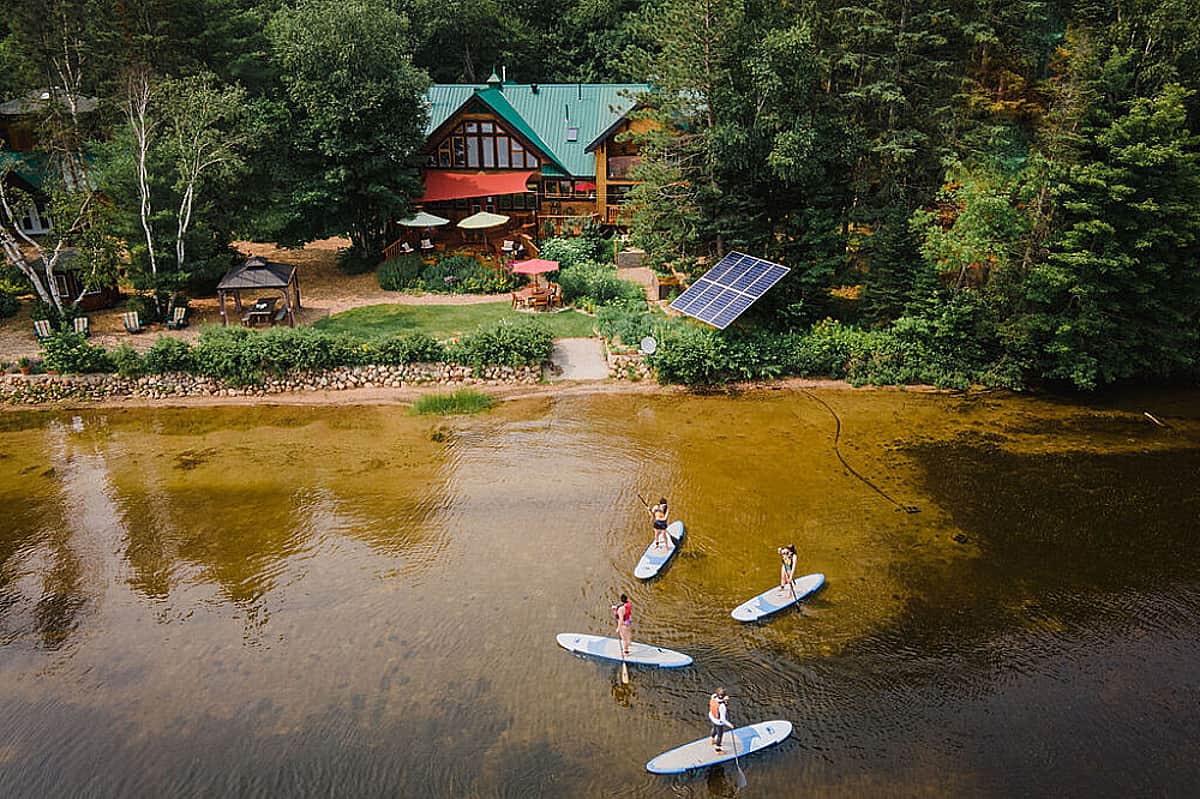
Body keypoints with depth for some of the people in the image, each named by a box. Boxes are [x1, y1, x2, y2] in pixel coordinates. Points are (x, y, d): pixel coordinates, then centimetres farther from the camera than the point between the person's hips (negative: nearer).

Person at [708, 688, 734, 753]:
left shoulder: (713, 696, -24)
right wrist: (730, 725, -20)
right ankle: (717, 749, 44)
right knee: (720, 735, 21)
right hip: (719, 721, -7)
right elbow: (722, 719, -34)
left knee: (715, 728, 36)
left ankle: (712, 739, 64)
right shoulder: (722, 706, -42)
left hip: (712, 716, 7)